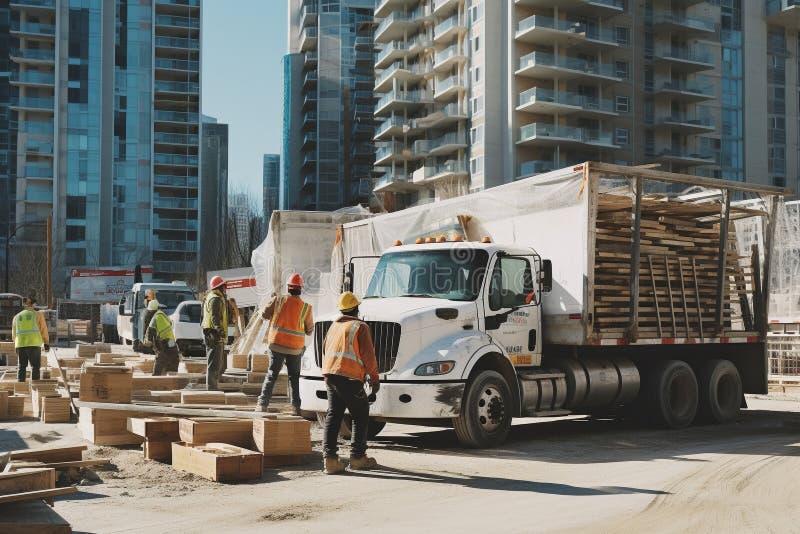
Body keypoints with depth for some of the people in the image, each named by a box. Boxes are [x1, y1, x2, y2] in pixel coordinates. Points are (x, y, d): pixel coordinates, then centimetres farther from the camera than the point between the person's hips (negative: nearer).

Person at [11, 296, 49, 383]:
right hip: (34, 344, -3)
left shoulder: (17, 316, 15)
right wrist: (47, 344, 4)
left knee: (22, 366, 10)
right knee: (35, 366, 0)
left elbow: (14, 334, 18)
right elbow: (44, 330, 0)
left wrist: (16, 346, 28)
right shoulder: (38, 315, 5)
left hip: (20, 344, 3)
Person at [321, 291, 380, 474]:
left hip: (330, 375, 7)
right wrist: (374, 378, 0)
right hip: (350, 378, -6)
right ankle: (357, 457, 10)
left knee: (333, 415, 8)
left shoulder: (334, 326, 18)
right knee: (360, 416, 7)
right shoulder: (360, 327, -4)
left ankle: (330, 457, 0)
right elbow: (368, 355, -8)